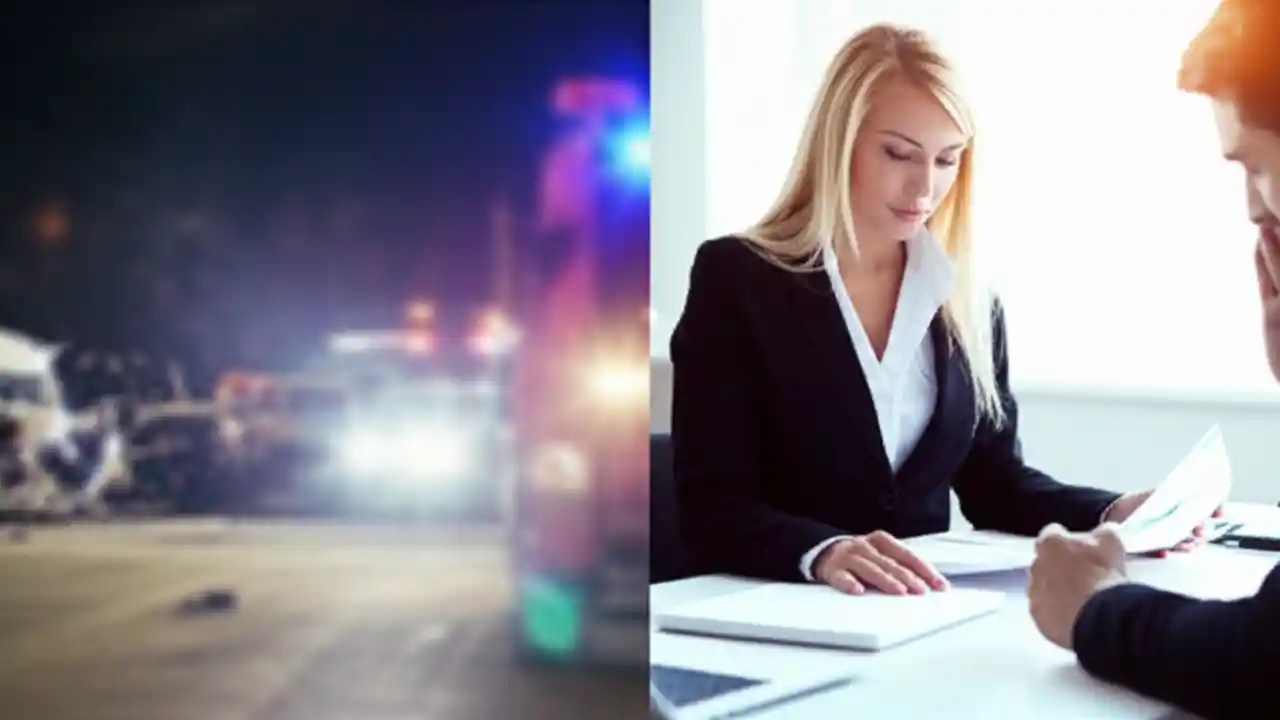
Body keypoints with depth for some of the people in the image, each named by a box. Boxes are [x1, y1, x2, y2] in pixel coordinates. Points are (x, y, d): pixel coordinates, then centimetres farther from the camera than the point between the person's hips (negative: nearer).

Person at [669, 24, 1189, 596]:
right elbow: (710, 507, -12)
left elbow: (993, 479, 15)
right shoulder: (735, 278, -6)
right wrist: (823, 552, -30)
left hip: (925, 611, 4)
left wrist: (1109, 515, -3)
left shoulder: (969, 301, 10)